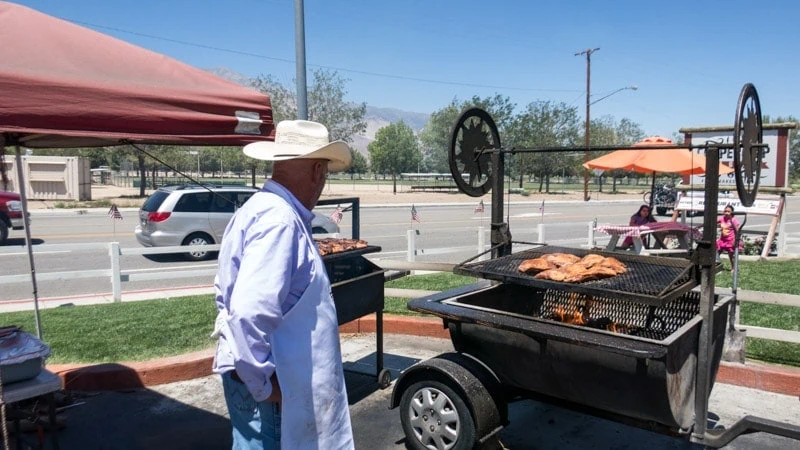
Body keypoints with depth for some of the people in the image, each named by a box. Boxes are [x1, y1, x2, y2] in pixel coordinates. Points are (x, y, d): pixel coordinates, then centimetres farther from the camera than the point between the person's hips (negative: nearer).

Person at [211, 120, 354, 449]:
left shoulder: (262, 208, 11)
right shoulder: (279, 220, -22)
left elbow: (229, 292, 19)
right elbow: (250, 311, -32)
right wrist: (262, 383, -20)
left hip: (257, 370, 10)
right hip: (268, 380, -10)